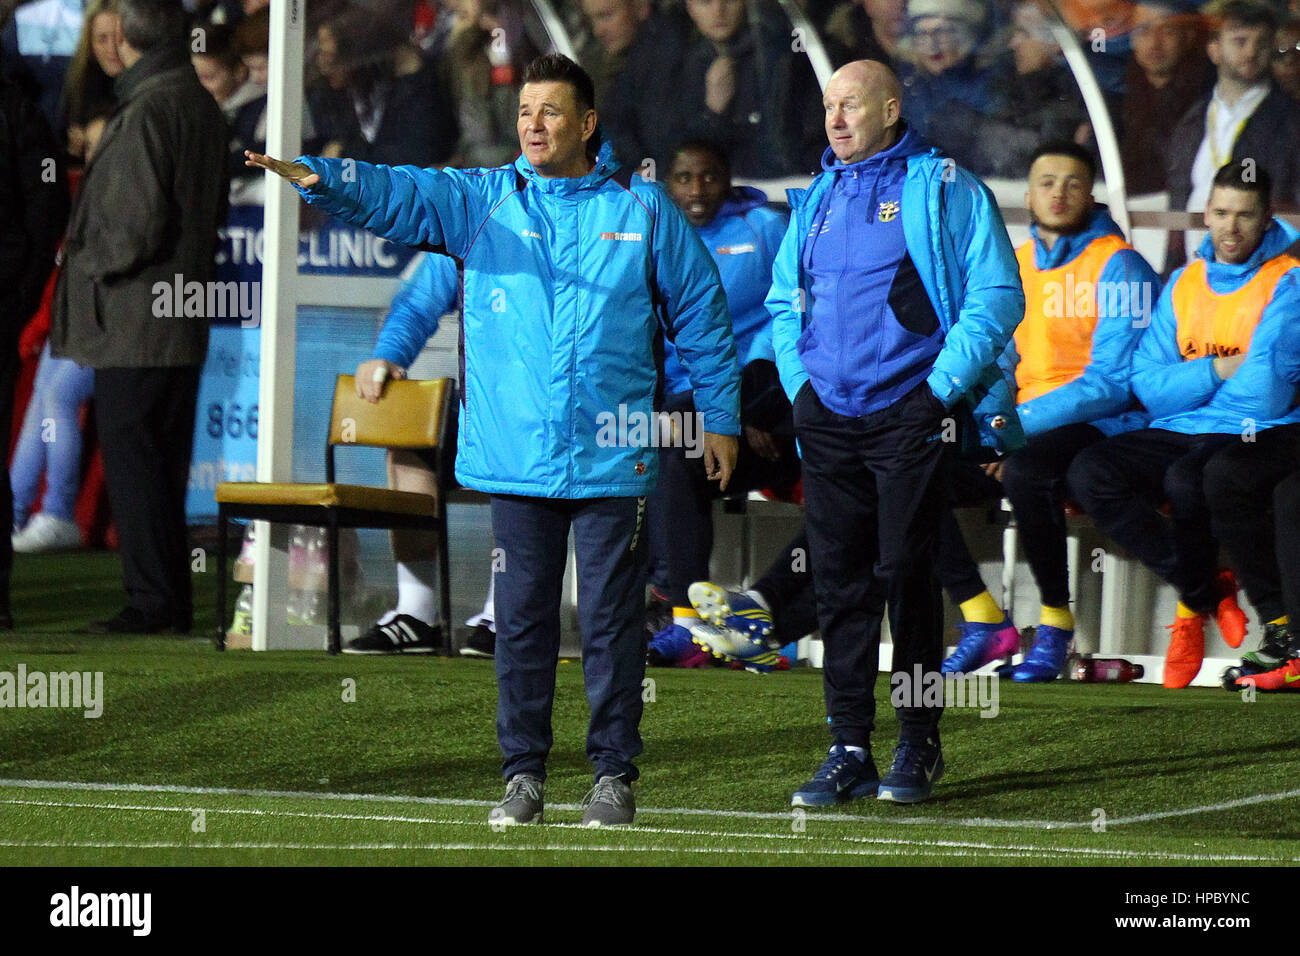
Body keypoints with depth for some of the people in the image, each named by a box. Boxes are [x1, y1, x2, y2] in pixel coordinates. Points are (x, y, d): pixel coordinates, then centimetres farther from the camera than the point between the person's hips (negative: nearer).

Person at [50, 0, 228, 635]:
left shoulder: (147, 112, -17)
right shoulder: (202, 107, 12)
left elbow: (138, 226, -21)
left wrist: (86, 262, -6)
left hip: (134, 320, -9)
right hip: (183, 318, 9)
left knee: (132, 458, -4)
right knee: (165, 459, 13)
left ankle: (153, 600, -4)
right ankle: (172, 600, 17)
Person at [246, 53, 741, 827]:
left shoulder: (642, 209, 5)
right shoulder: (482, 202, 7)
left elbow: (701, 313, 11)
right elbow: (397, 195, -8)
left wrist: (721, 416, 11)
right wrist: (323, 179, -27)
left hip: (612, 459, -1)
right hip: (517, 457, 2)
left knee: (613, 616, 0)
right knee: (522, 617, 5)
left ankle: (615, 774, 7)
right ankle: (524, 772, 12)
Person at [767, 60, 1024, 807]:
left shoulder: (945, 191, -2)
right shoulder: (817, 200, 16)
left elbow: (997, 297, -6)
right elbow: (784, 302, 24)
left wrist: (941, 386, -12)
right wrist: (799, 381, 8)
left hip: (908, 411, -5)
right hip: (828, 413, 5)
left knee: (904, 570, -5)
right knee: (840, 577, 3)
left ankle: (920, 745, 6)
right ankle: (851, 750, 6)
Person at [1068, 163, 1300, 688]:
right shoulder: (1184, 283, 14)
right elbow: (1147, 384, 6)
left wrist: (1188, 380, -1)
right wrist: (1217, 371, -8)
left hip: (1253, 439, -6)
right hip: (1176, 435, 6)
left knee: (1188, 479, -38)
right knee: (1091, 472, -21)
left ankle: (1192, 604, -9)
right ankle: (1208, 591, -15)